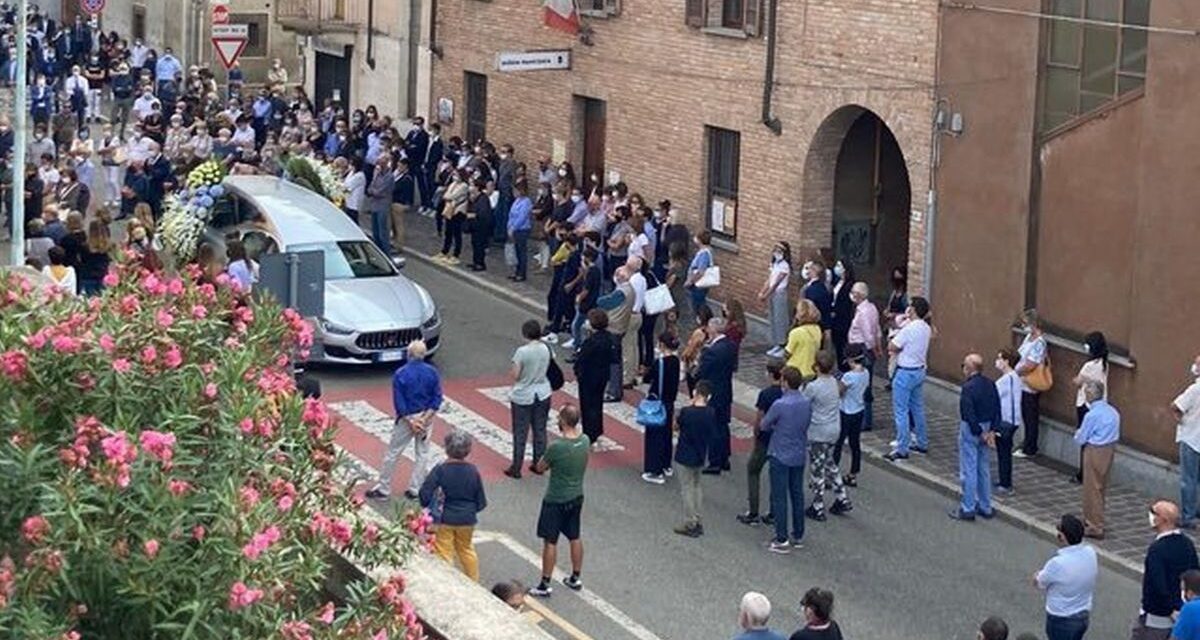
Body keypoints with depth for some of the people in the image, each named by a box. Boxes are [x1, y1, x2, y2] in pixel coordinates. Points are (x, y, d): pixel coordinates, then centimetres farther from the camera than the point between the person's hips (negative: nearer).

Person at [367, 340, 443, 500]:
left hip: (407, 417, -3)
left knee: (392, 453, 7)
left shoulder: (400, 374, -14)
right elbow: (437, 399, -5)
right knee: (422, 454, 13)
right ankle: (415, 489, 17)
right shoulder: (432, 373, -5)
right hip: (426, 417, 3)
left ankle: (383, 489, 13)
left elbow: (399, 403, -15)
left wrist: (410, 421, -11)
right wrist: (425, 419, -10)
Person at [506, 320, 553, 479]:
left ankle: (516, 469, 12)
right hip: (542, 393, 4)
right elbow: (548, 369, 4)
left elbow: (515, 375, -18)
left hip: (523, 396, -4)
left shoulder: (522, 351, -21)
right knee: (540, 430, 16)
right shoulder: (546, 349, -7)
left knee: (520, 433, 6)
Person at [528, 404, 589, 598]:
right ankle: (575, 579, 32)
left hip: (556, 501, -6)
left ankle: (545, 585, 12)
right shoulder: (585, 440, -7)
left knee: (550, 542, 4)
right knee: (574, 538, 19)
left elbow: (540, 468, -11)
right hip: (576, 497, 6)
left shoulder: (556, 447, -28)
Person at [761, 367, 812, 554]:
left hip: (781, 456, -6)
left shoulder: (780, 405, -22)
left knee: (779, 498, 1)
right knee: (797, 495, 16)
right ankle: (798, 535, 24)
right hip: (799, 456, 6)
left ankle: (782, 540, 3)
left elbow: (764, 425, -9)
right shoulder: (807, 404, -3)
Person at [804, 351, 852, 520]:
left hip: (818, 434, -7)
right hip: (834, 430, 7)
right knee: (829, 464, 25)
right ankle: (842, 499, 28)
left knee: (817, 470, 5)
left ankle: (818, 508, 15)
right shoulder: (834, 382, -2)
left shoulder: (813, 387, -23)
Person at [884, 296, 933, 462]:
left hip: (905, 372, -8)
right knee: (917, 408, 20)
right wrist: (898, 350, 0)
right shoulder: (926, 329, 3)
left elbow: (891, 347, -16)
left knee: (901, 411, -2)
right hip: (919, 370, 8)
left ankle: (901, 449, 1)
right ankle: (922, 443, 28)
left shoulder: (908, 329, -23)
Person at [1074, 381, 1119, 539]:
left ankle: (1095, 527, 5)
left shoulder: (1092, 415, -22)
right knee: (1101, 487, 19)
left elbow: (1080, 439, -15)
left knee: (1093, 489, 2)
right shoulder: (1113, 412, 2)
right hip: (1110, 449, 8)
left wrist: (1078, 434, 10)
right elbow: (1116, 435, 12)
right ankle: (1091, 520, 34)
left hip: (1095, 452, -8)